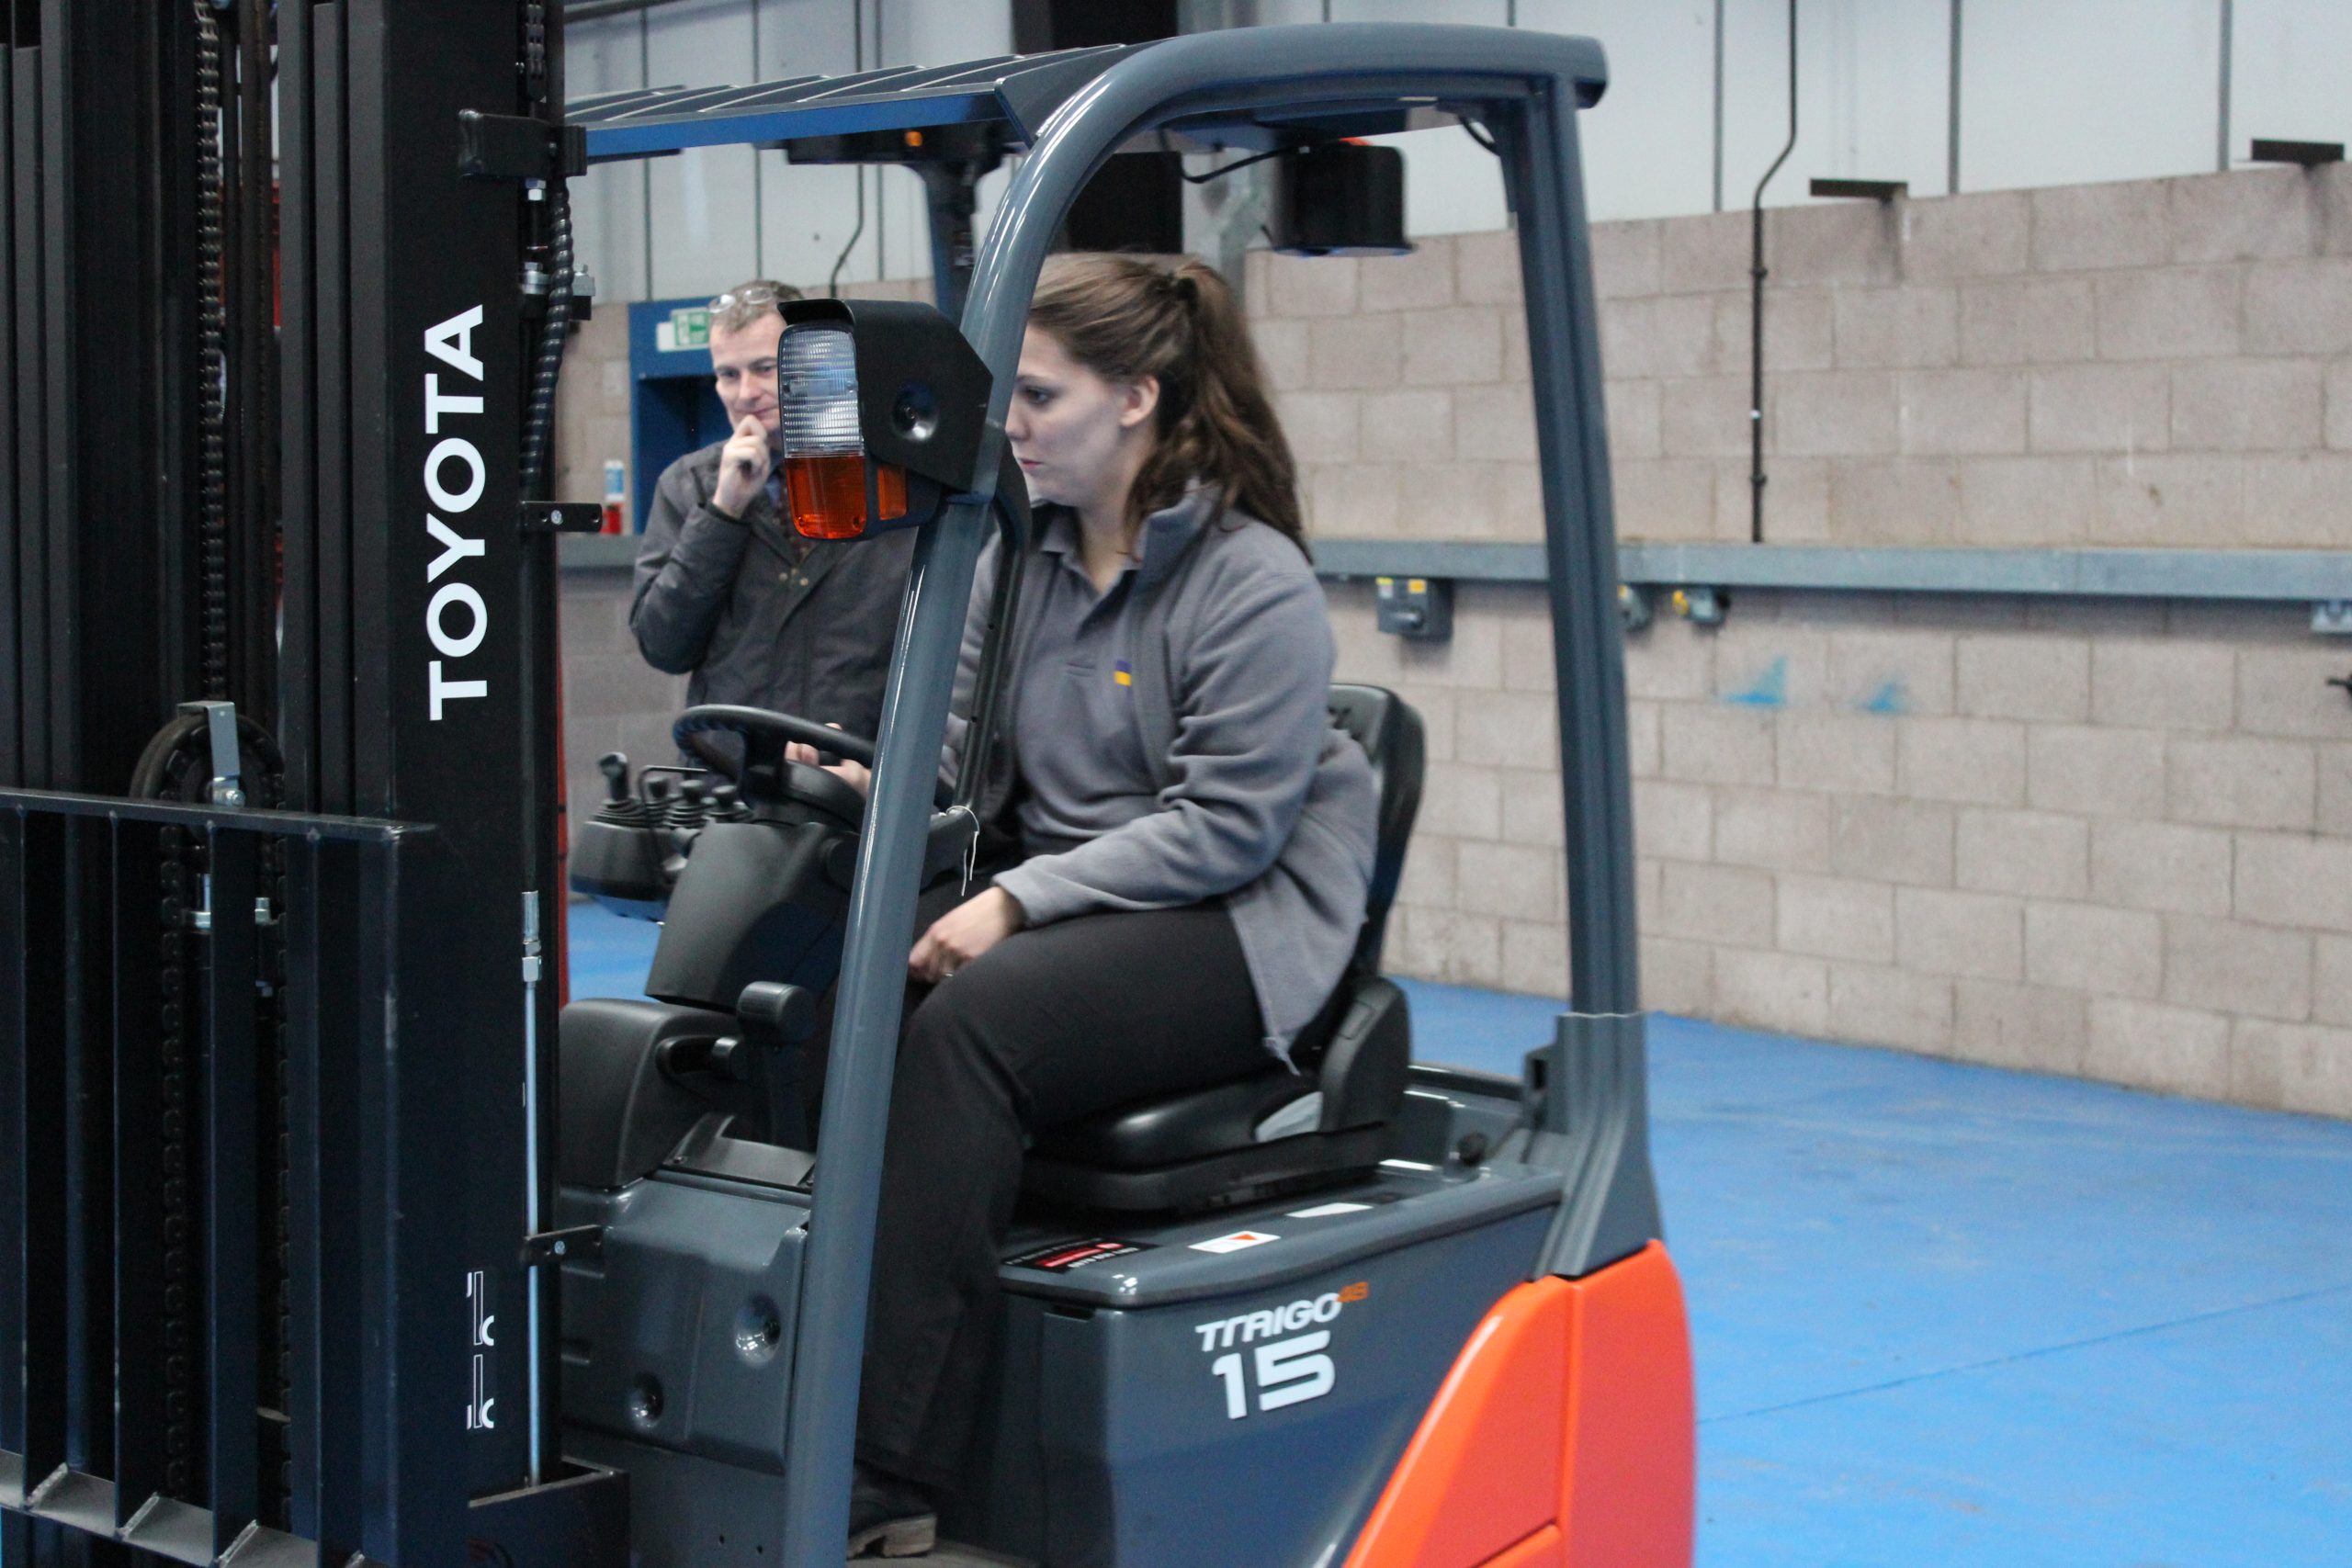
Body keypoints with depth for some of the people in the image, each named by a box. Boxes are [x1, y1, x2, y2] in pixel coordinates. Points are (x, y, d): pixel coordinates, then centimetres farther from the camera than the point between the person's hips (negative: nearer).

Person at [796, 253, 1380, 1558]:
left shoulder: (1255, 582, -10)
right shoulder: (1019, 560, 12)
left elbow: (1225, 824, -16)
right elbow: (965, 750, 10)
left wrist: (1019, 902, -21)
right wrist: (871, 780, -13)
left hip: (1234, 925, -7)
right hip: (1061, 900, 7)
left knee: (967, 1024, -33)